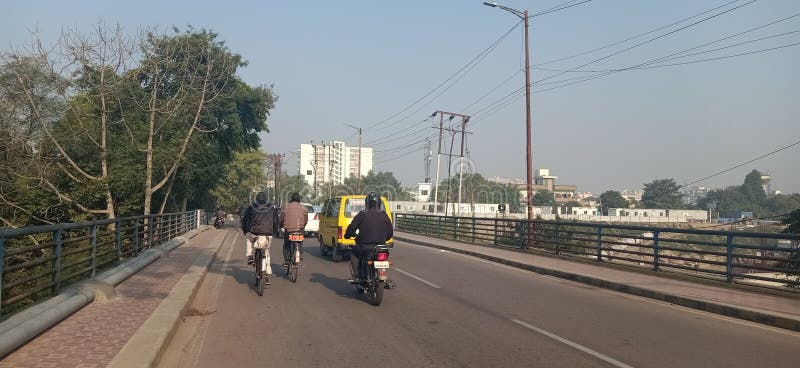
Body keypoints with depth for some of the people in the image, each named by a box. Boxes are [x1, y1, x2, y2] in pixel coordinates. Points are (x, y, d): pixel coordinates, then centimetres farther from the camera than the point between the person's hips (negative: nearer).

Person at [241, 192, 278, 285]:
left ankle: (250, 255, 17)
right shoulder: (271, 208, 10)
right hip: (268, 235, 2)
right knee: (266, 254, 16)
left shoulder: (251, 208, 5)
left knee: (249, 237, 34)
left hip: (254, 234, -2)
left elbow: (245, 221, 10)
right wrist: (273, 232, 30)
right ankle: (267, 275, 12)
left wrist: (245, 232, 25)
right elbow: (276, 221, 16)